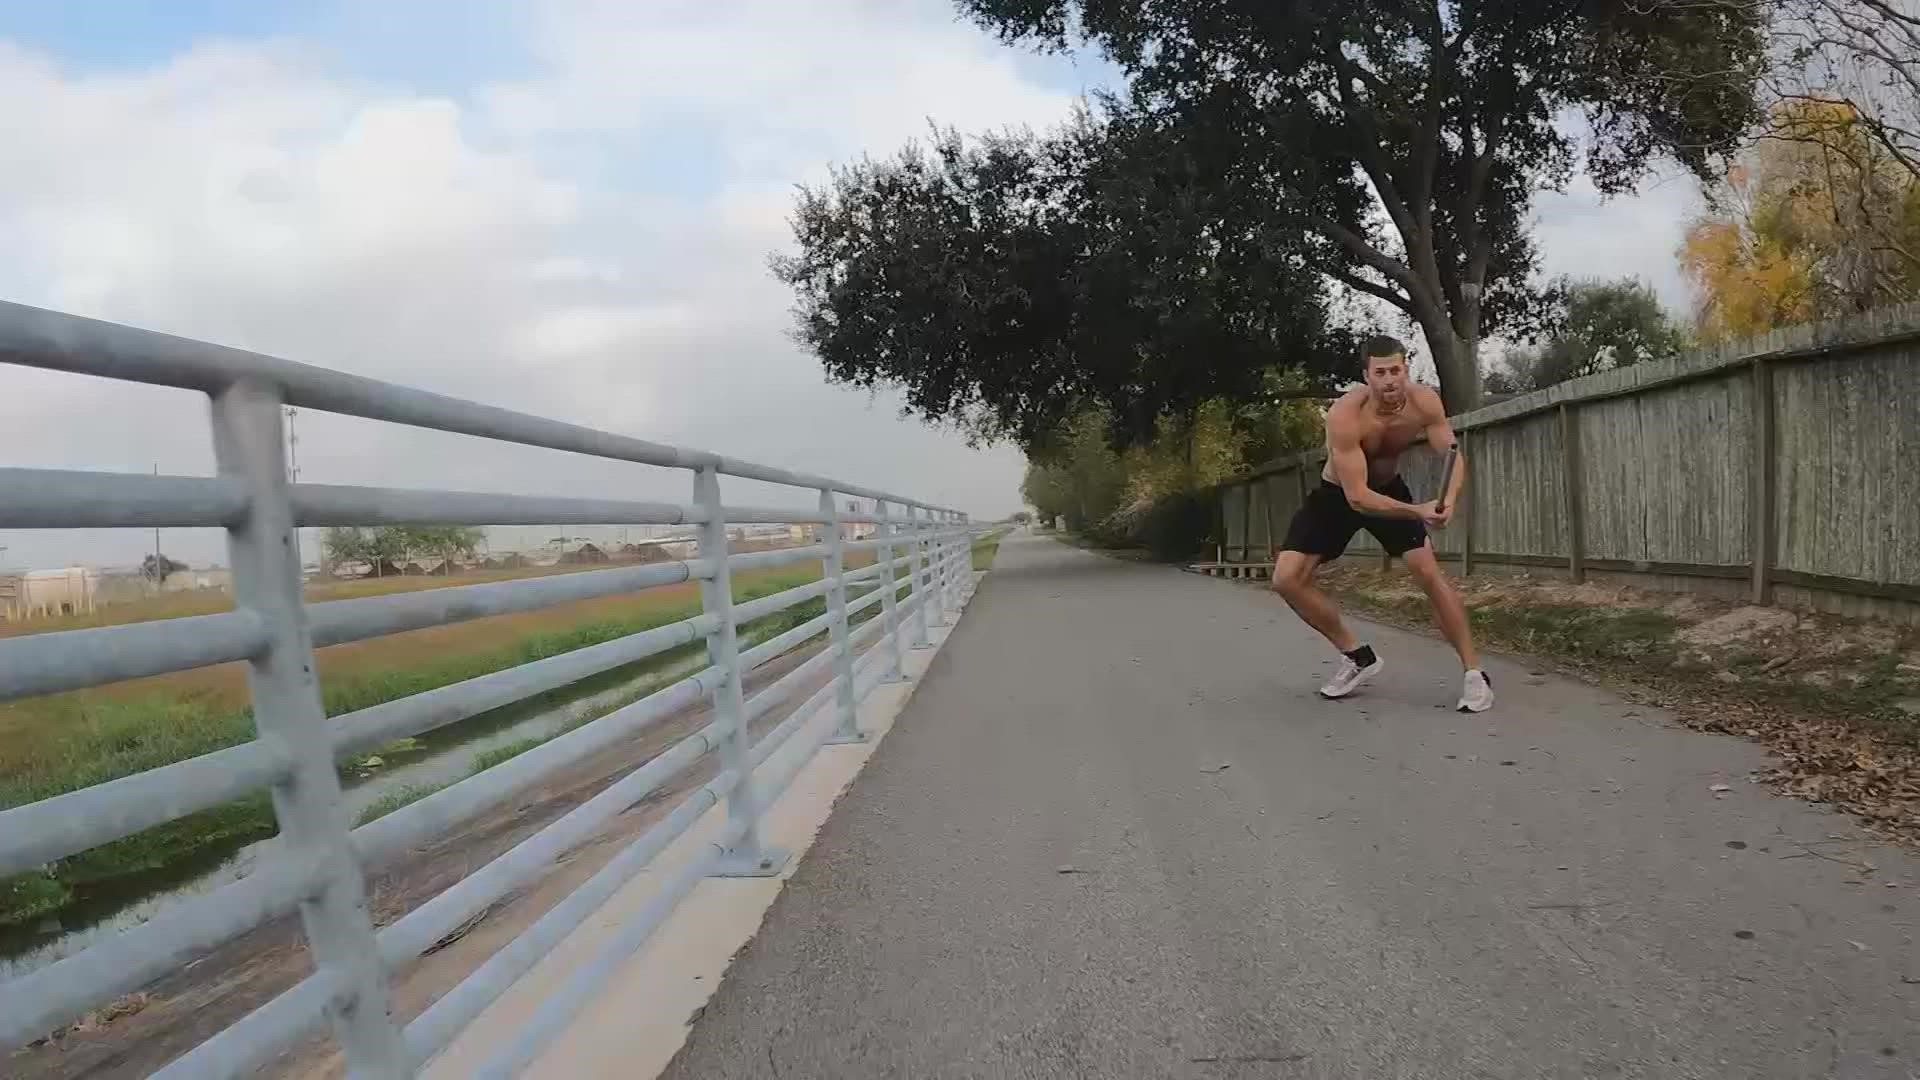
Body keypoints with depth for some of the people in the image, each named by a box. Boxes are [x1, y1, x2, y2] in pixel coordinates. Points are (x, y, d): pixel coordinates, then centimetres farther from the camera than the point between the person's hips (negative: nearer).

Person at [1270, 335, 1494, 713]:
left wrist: (1450, 499, -42)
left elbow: (1453, 457, -19)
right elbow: (1357, 497, -36)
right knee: (1287, 579, -14)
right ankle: (1358, 656, 3)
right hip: (1337, 494, -2)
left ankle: (1473, 672, 2)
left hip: (1389, 487, 2)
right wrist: (1417, 511, -48)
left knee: (1430, 573, -11)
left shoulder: (1425, 402, -22)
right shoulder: (1345, 416, -35)